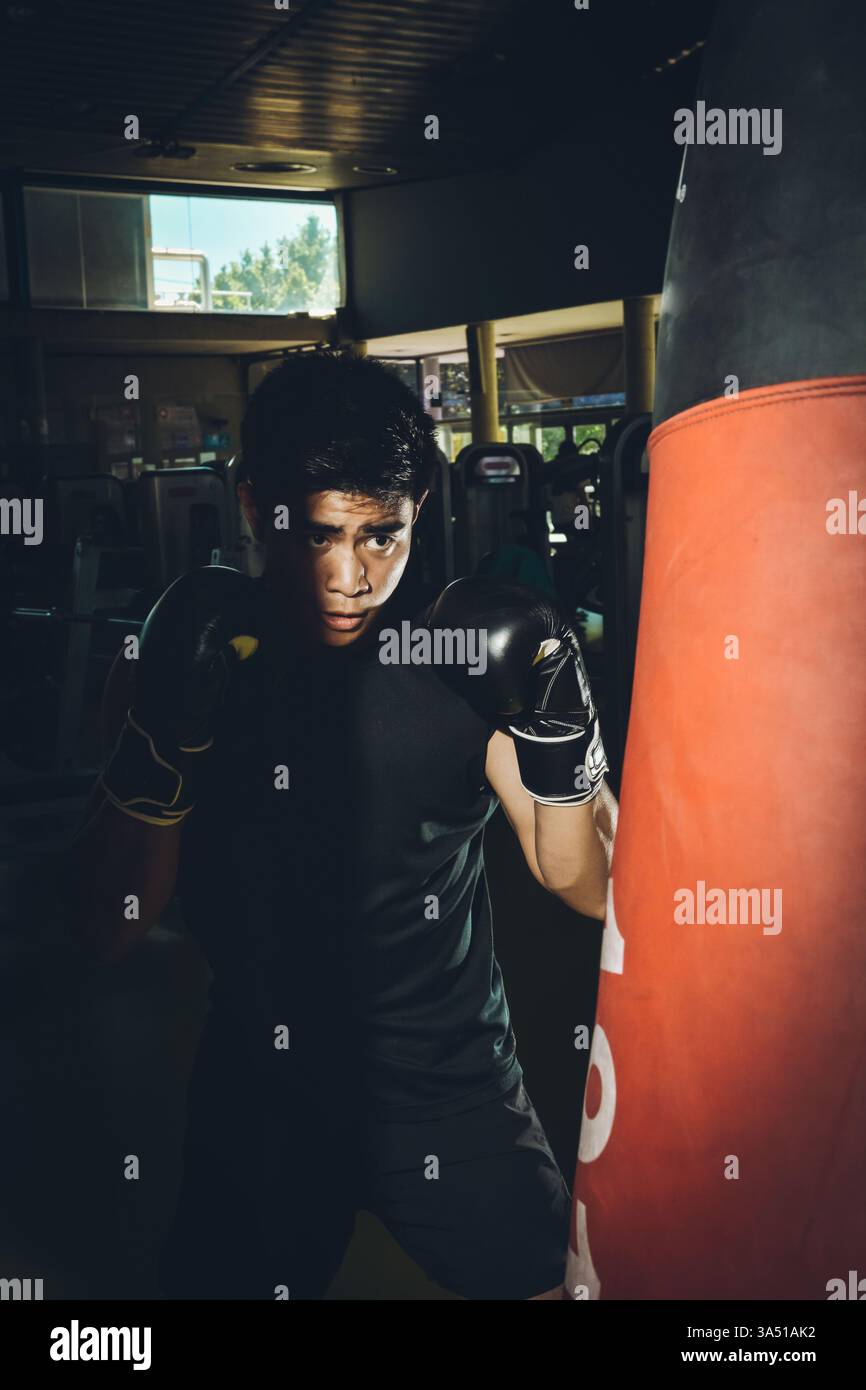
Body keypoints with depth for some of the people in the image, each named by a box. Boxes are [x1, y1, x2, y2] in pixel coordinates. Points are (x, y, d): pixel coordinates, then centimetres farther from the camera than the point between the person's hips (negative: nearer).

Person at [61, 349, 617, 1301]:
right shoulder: (193, 655, -10)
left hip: (452, 1092, 0)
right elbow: (109, 930, -12)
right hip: (257, 1095, 1)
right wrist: (163, 735, -27)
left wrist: (556, 715, -23)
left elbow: (588, 887, -6)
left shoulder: (460, 652, -11)